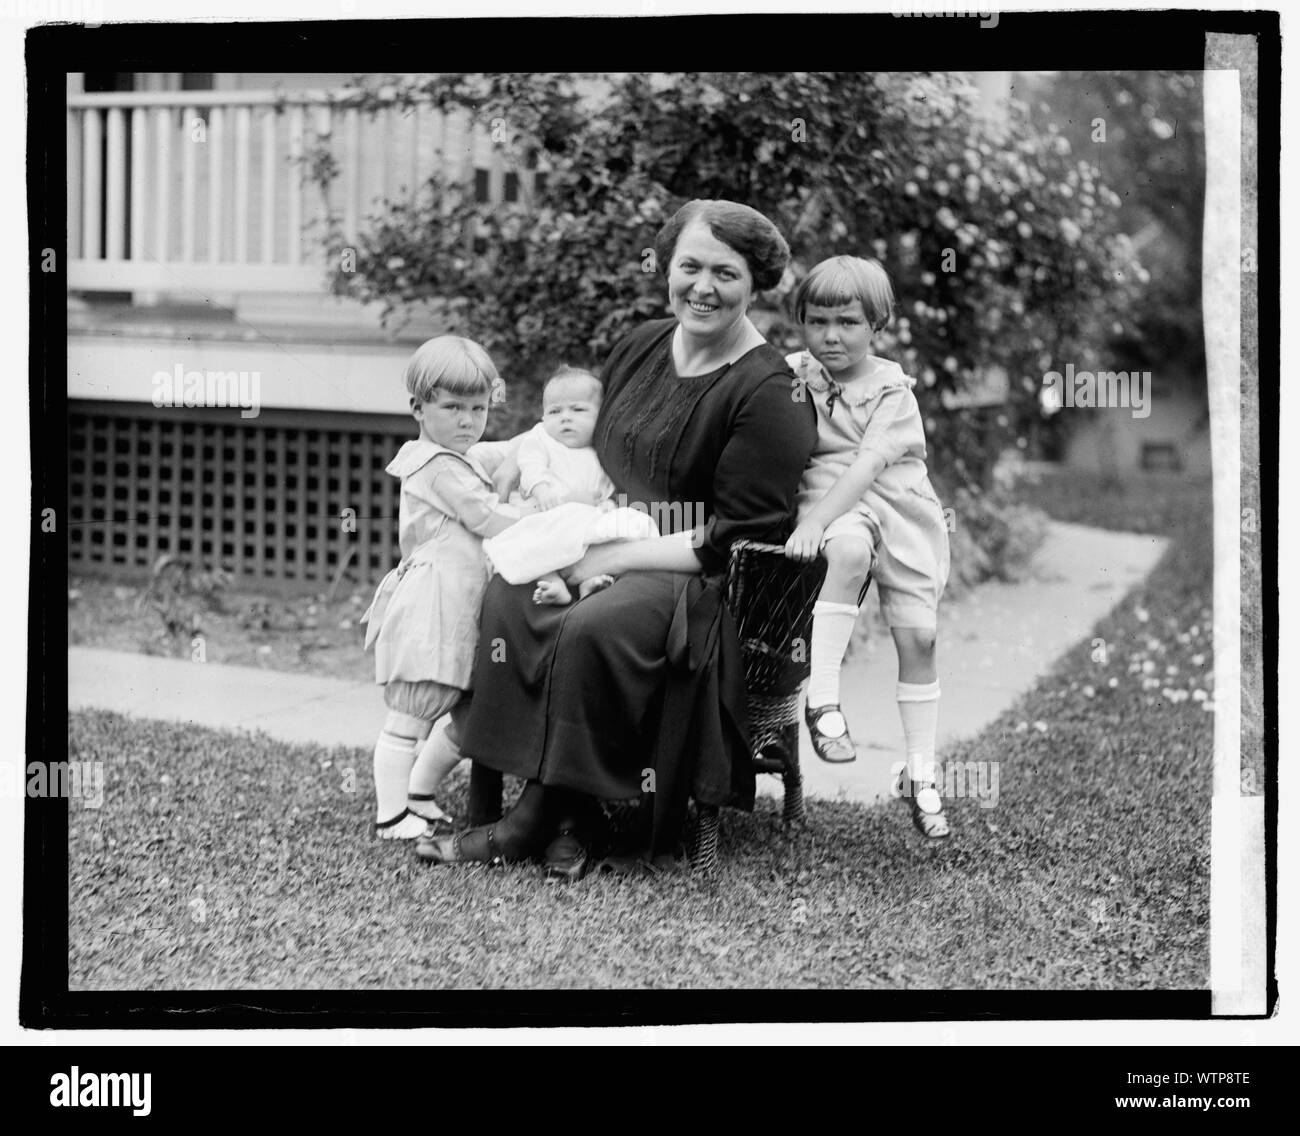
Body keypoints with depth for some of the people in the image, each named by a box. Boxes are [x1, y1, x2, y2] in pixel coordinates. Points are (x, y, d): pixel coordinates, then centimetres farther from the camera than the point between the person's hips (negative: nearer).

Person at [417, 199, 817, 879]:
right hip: (609, 549, 7)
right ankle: (563, 825, -26)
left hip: (695, 577, -6)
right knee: (507, 597, -23)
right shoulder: (640, 347, 12)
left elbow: (735, 542, -13)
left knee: (593, 629, -35)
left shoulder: (768, 395, -10)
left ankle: (538, 821, -20)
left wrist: (616, 559, -15)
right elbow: (589, 449, 26)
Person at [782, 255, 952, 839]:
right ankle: (822, 699, -34)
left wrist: (815, 521, -31)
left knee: (917, 638, -3)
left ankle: (921, 775, 8)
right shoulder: (790, 375, 2)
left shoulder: (892, 389, -6)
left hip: (902, 507, 1)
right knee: (848, 549, -36)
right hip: (831, 510, -1)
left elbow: (868, 463, -18)